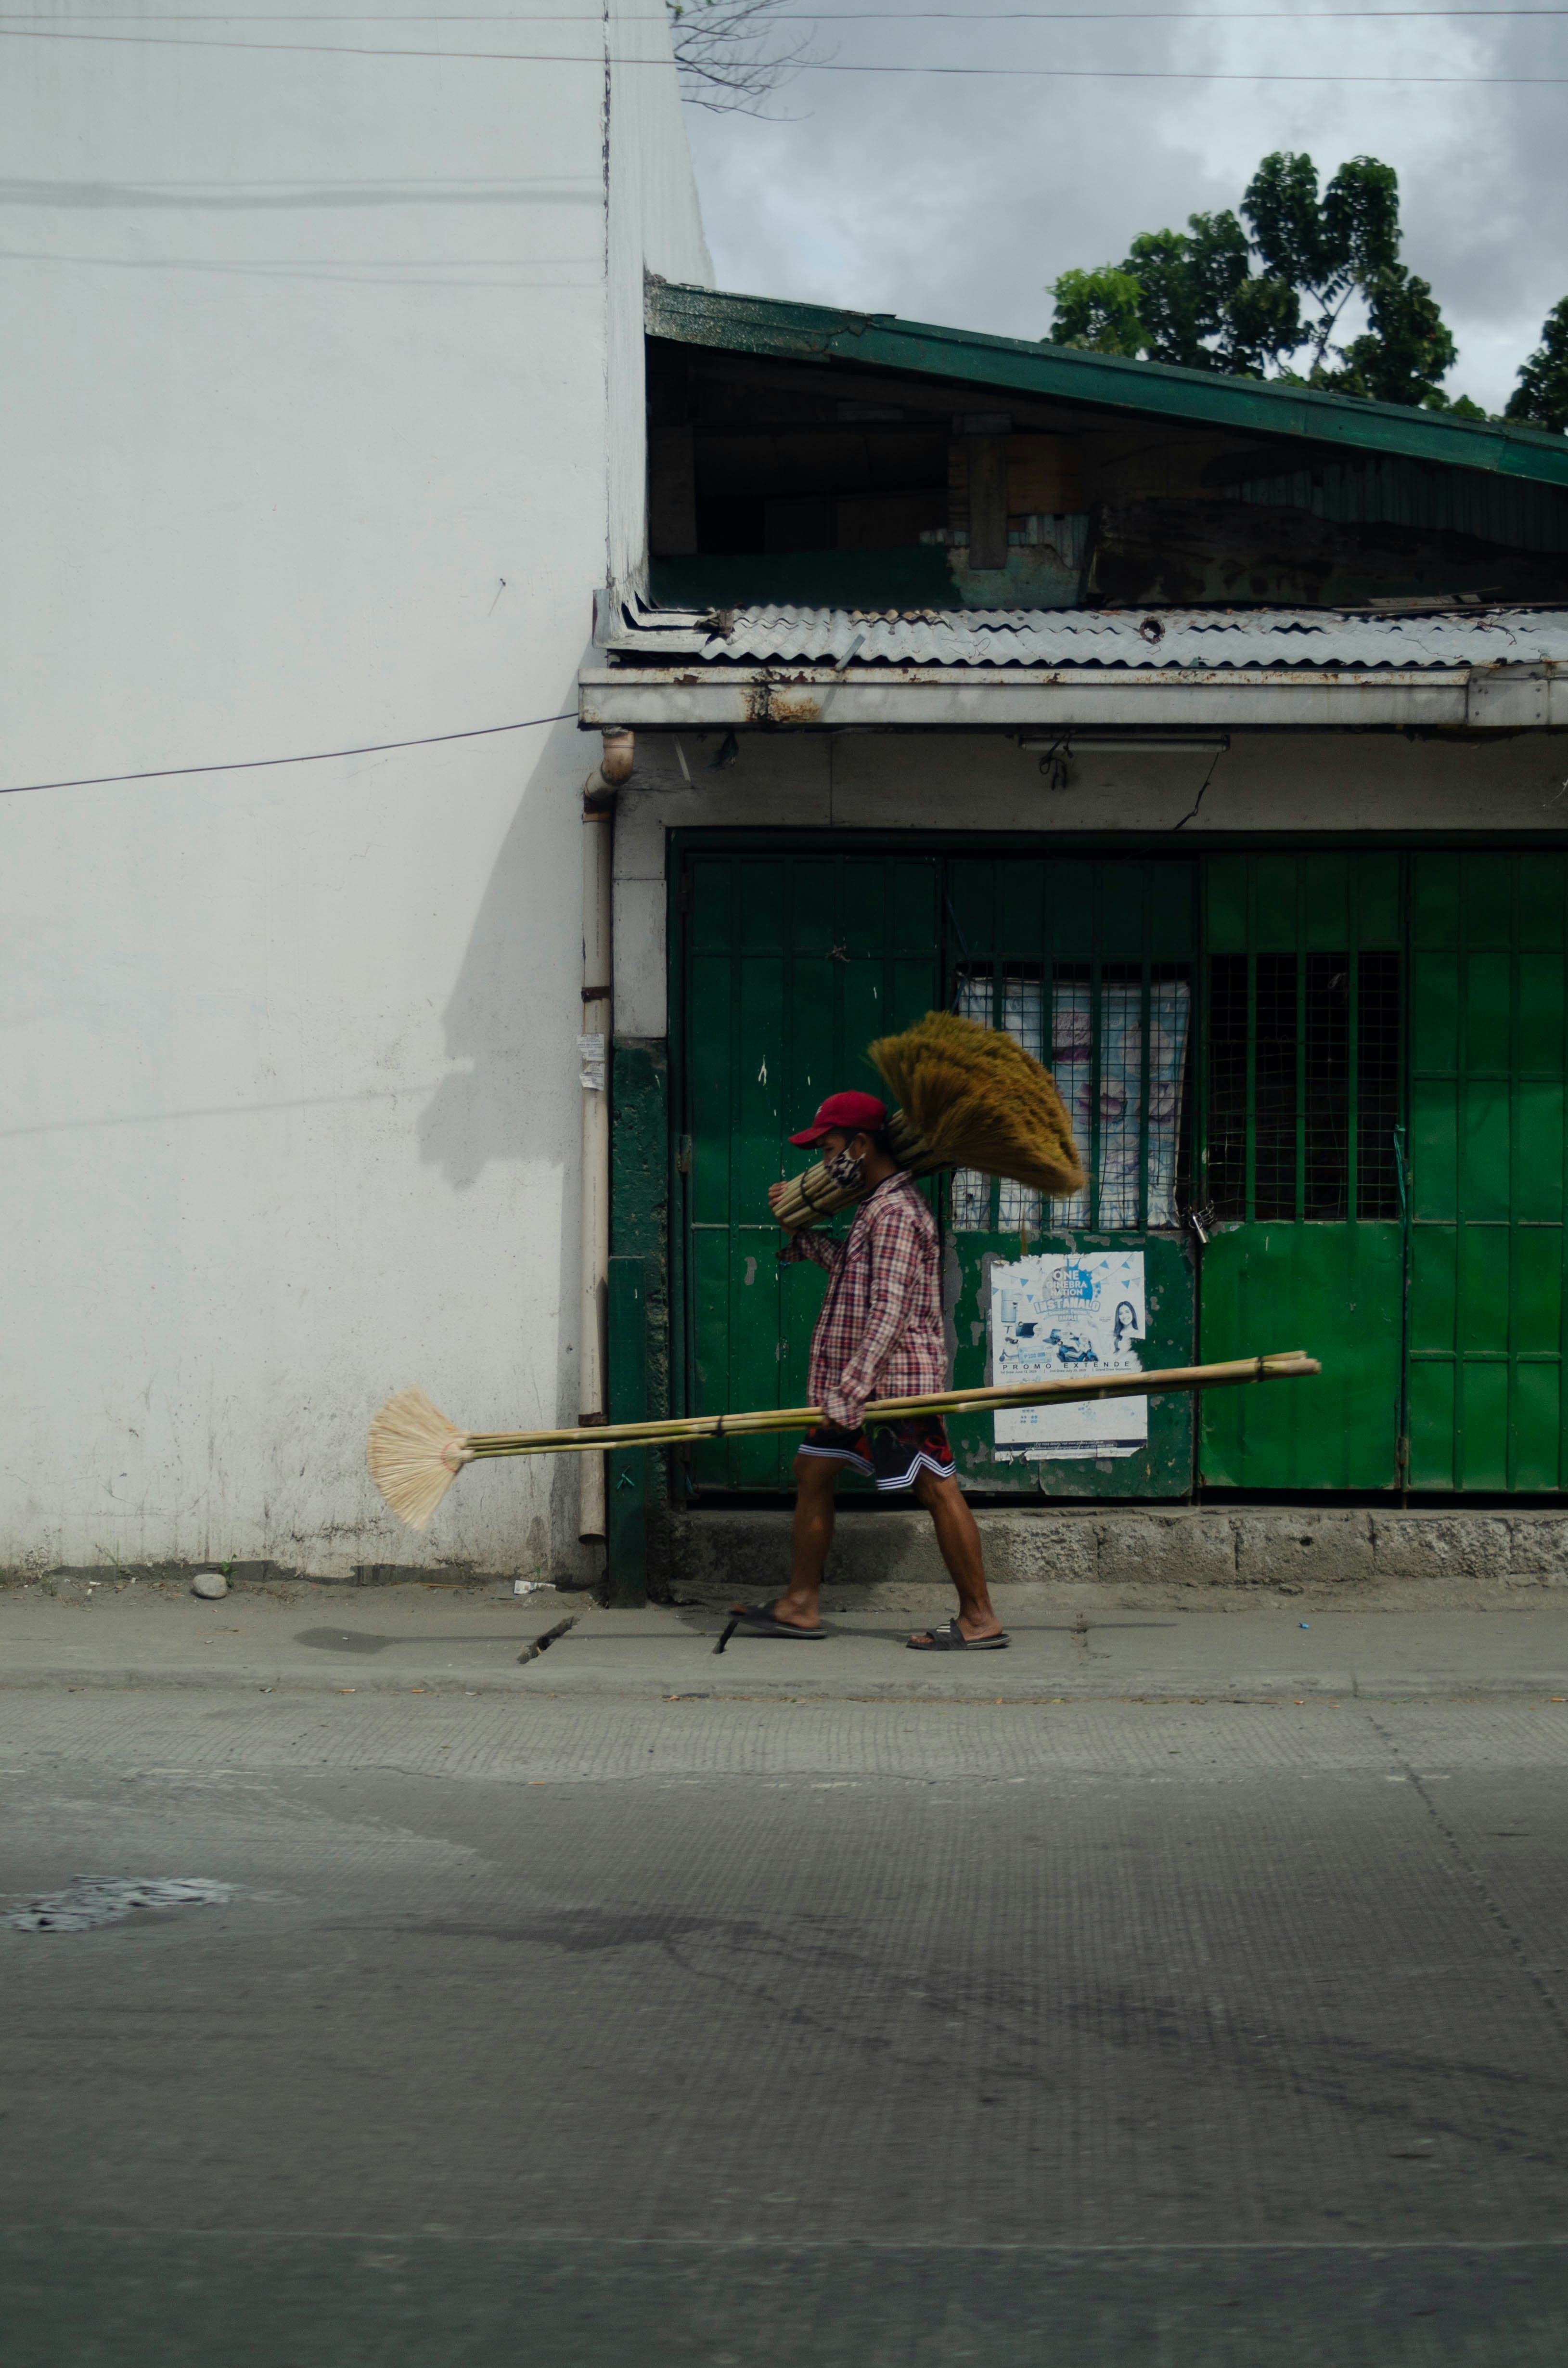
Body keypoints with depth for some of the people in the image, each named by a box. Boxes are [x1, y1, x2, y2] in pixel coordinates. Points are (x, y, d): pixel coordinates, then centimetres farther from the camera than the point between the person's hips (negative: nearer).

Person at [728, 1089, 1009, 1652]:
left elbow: (889, 1313, -23)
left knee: (937, 1489, -7)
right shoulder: (876, 1205, 15)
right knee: (813, 1469, 13)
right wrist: (800, 1229, 32)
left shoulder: (896, 1211, -17)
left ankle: (980, 1620, -3)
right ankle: (801, 1605, 19)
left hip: (897, 1378, -11)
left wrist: (851, 1389, -27)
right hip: (862, 1380, 11)